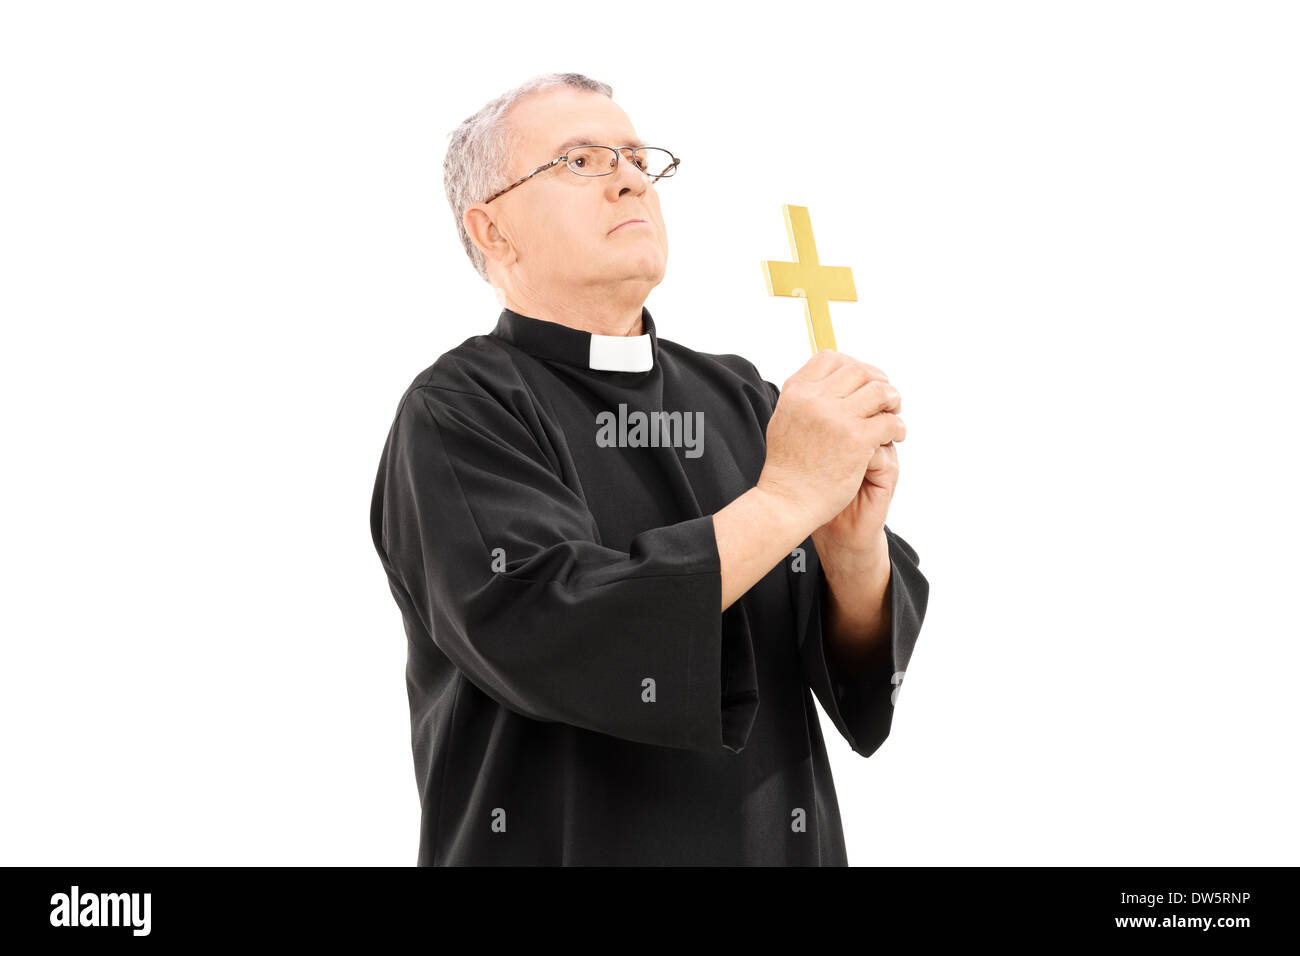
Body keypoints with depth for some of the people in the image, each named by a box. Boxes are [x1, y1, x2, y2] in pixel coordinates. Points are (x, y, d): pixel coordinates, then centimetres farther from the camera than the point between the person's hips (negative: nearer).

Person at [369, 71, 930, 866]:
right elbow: (541, 637, -29)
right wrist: (786, 497, -26)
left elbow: (861, 654, -4)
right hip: (560, 844, -5)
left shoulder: (740, 400, 2)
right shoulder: (458, 412, -14)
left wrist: (853, 547, -25)